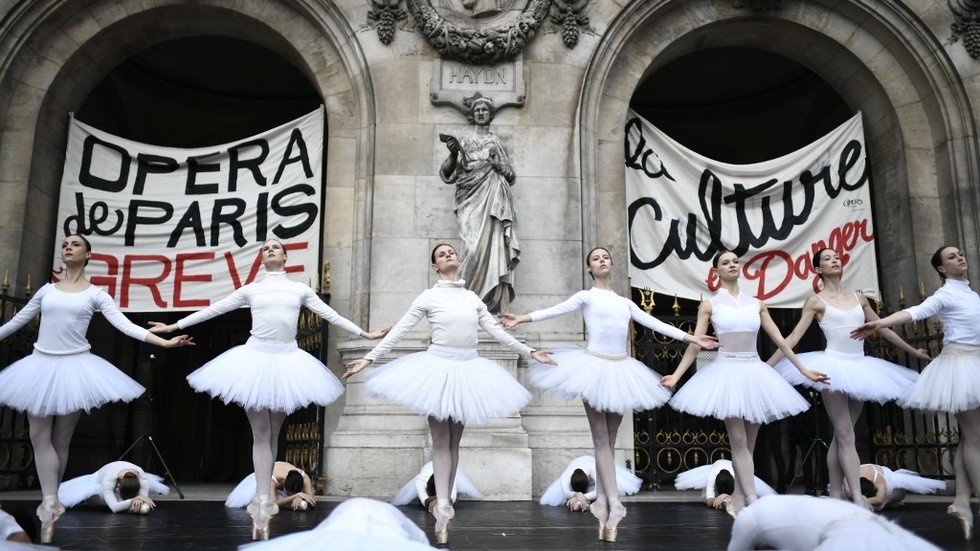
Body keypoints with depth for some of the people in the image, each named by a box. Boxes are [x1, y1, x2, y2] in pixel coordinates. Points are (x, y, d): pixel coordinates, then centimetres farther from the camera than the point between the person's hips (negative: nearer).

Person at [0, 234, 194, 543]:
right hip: (41, 364, 3)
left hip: (73, 367, -3)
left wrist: (164, 342, -18)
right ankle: (50, 503, -2)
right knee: (40, 436, -3)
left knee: (61, 439, 4)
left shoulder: (95, 294, 1)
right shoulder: (47, 290, 10)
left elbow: (125, 325, -7)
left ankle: (49, 503, 14)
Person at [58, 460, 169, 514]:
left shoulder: (143, 480, -40)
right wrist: (132, 501, -62)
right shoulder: (108, 480, -46)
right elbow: (114, 507, -53)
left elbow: (144, 508, -39)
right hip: (99, 482, -1)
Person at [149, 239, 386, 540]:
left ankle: (262, 499, 14)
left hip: (288, 360, 1)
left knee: (273, 434, 6)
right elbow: (211, 310, 15)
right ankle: (263, 502, -5)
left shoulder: (300, 289, 12)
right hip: (256, 358, -1)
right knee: (260, 433, -4)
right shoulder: (250, 289, 11)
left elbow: (331, 315, 12)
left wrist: (364, 333, 8)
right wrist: (174, 326, 14)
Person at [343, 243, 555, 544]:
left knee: (455, 440, 7)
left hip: (469, 369, 4)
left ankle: (444, 503, 15)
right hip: (439, 367, -4)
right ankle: (443, 507, -4)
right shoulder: (429, 297, 0)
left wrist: (530, 352, 11)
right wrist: (368, 358, -9)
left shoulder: (472, 297, 11)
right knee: (440, 440, -4)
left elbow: (497, 331, 13)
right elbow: (398, 331, -3)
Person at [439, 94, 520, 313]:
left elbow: (511, 177, 17)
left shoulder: (497, 142, 20)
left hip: (494, 199, 2)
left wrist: (499, 164, -2)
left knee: (494, 245, -11)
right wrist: (453, 153, -10)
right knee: (475, 246, -17)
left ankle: (493, 299, -11)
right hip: (473, 199, -1)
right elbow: (447, 174, 7)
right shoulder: (464, 142, 16)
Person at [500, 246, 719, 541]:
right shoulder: (586, 296, 4)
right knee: (601, 438, -4)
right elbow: (556, 310, -10)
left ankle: (602, 503, 12)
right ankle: (614, 505, -6)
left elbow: (654, 323, 16)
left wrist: (692, 338, 13)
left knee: (610, 439, 6)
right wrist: (522, 318, -25)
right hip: (595, 367, -4)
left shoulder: (625, 302, 17)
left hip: (621, 370, 5)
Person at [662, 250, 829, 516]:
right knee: (738, 441, -8)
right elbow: (695, 344, -1)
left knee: (749, 442, 6)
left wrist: (804, 370, 12)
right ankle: (753, 502, -7)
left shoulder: (756, 304, 11)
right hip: (727, 371, -4)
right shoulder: (710, 305, 2)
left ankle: (739, 501, 14)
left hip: (754, 372, 4)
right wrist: (676, 375, -9)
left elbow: (780, 340, 13)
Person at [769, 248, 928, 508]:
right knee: (845, 435, -8)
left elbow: (884, 329, 23)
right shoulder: (816, 301, 0)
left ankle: (835, 496, 9)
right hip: (834, 367, -5)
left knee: (841, 435, 6)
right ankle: (858, 498, -11)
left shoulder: (858, 298, 14)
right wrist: (767, 366, -11)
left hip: (860, 368, 5)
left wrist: (913, 351, 29)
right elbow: (793, 337, -4)